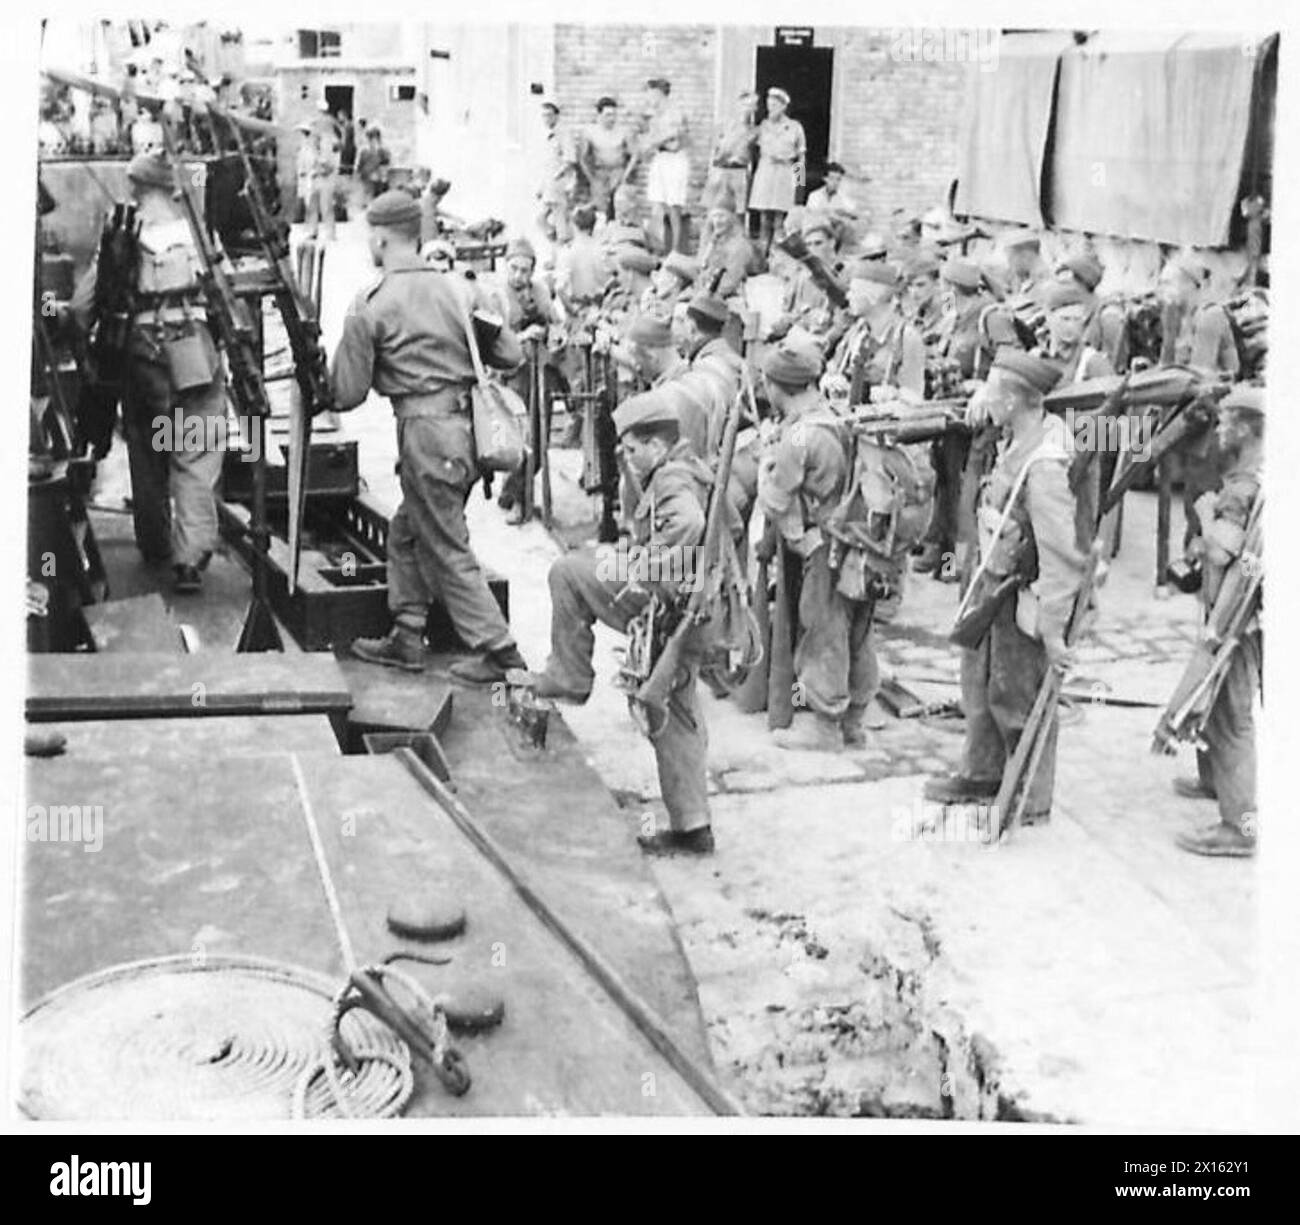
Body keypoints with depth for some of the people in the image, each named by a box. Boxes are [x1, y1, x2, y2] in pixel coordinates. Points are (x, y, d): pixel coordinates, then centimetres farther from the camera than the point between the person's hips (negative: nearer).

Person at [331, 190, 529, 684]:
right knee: (407, 532, 20)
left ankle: (498, 650, 6)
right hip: (468, 425, 7)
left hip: (426, 433, -7)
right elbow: (511, 355, 9)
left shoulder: (369, 306, -7)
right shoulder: (459, 289, 7)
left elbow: (348, 395, -4)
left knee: (448, 550, 3)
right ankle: (406, 639, 25)